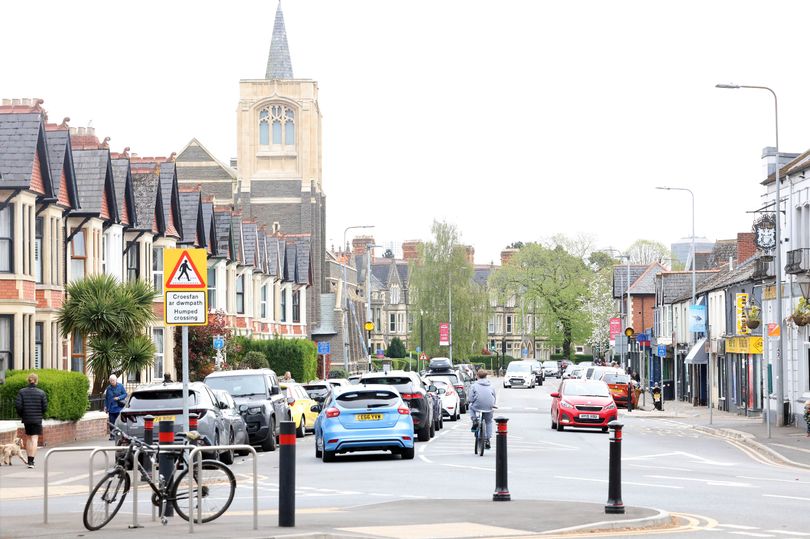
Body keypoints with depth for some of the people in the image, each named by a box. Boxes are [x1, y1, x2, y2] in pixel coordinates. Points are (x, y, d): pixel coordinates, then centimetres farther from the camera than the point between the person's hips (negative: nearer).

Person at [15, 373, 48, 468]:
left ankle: (29, 459, 25)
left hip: (26, 418, 2)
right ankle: (31, 461, -14)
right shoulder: (41, 393, -6)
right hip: (37, 419, -2)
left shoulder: (22, 392, -3)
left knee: (28, 438, 19)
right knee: (34, 440, -4)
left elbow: (18, 405, -9)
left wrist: (21, 415, 7)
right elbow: (45, 407, -7)